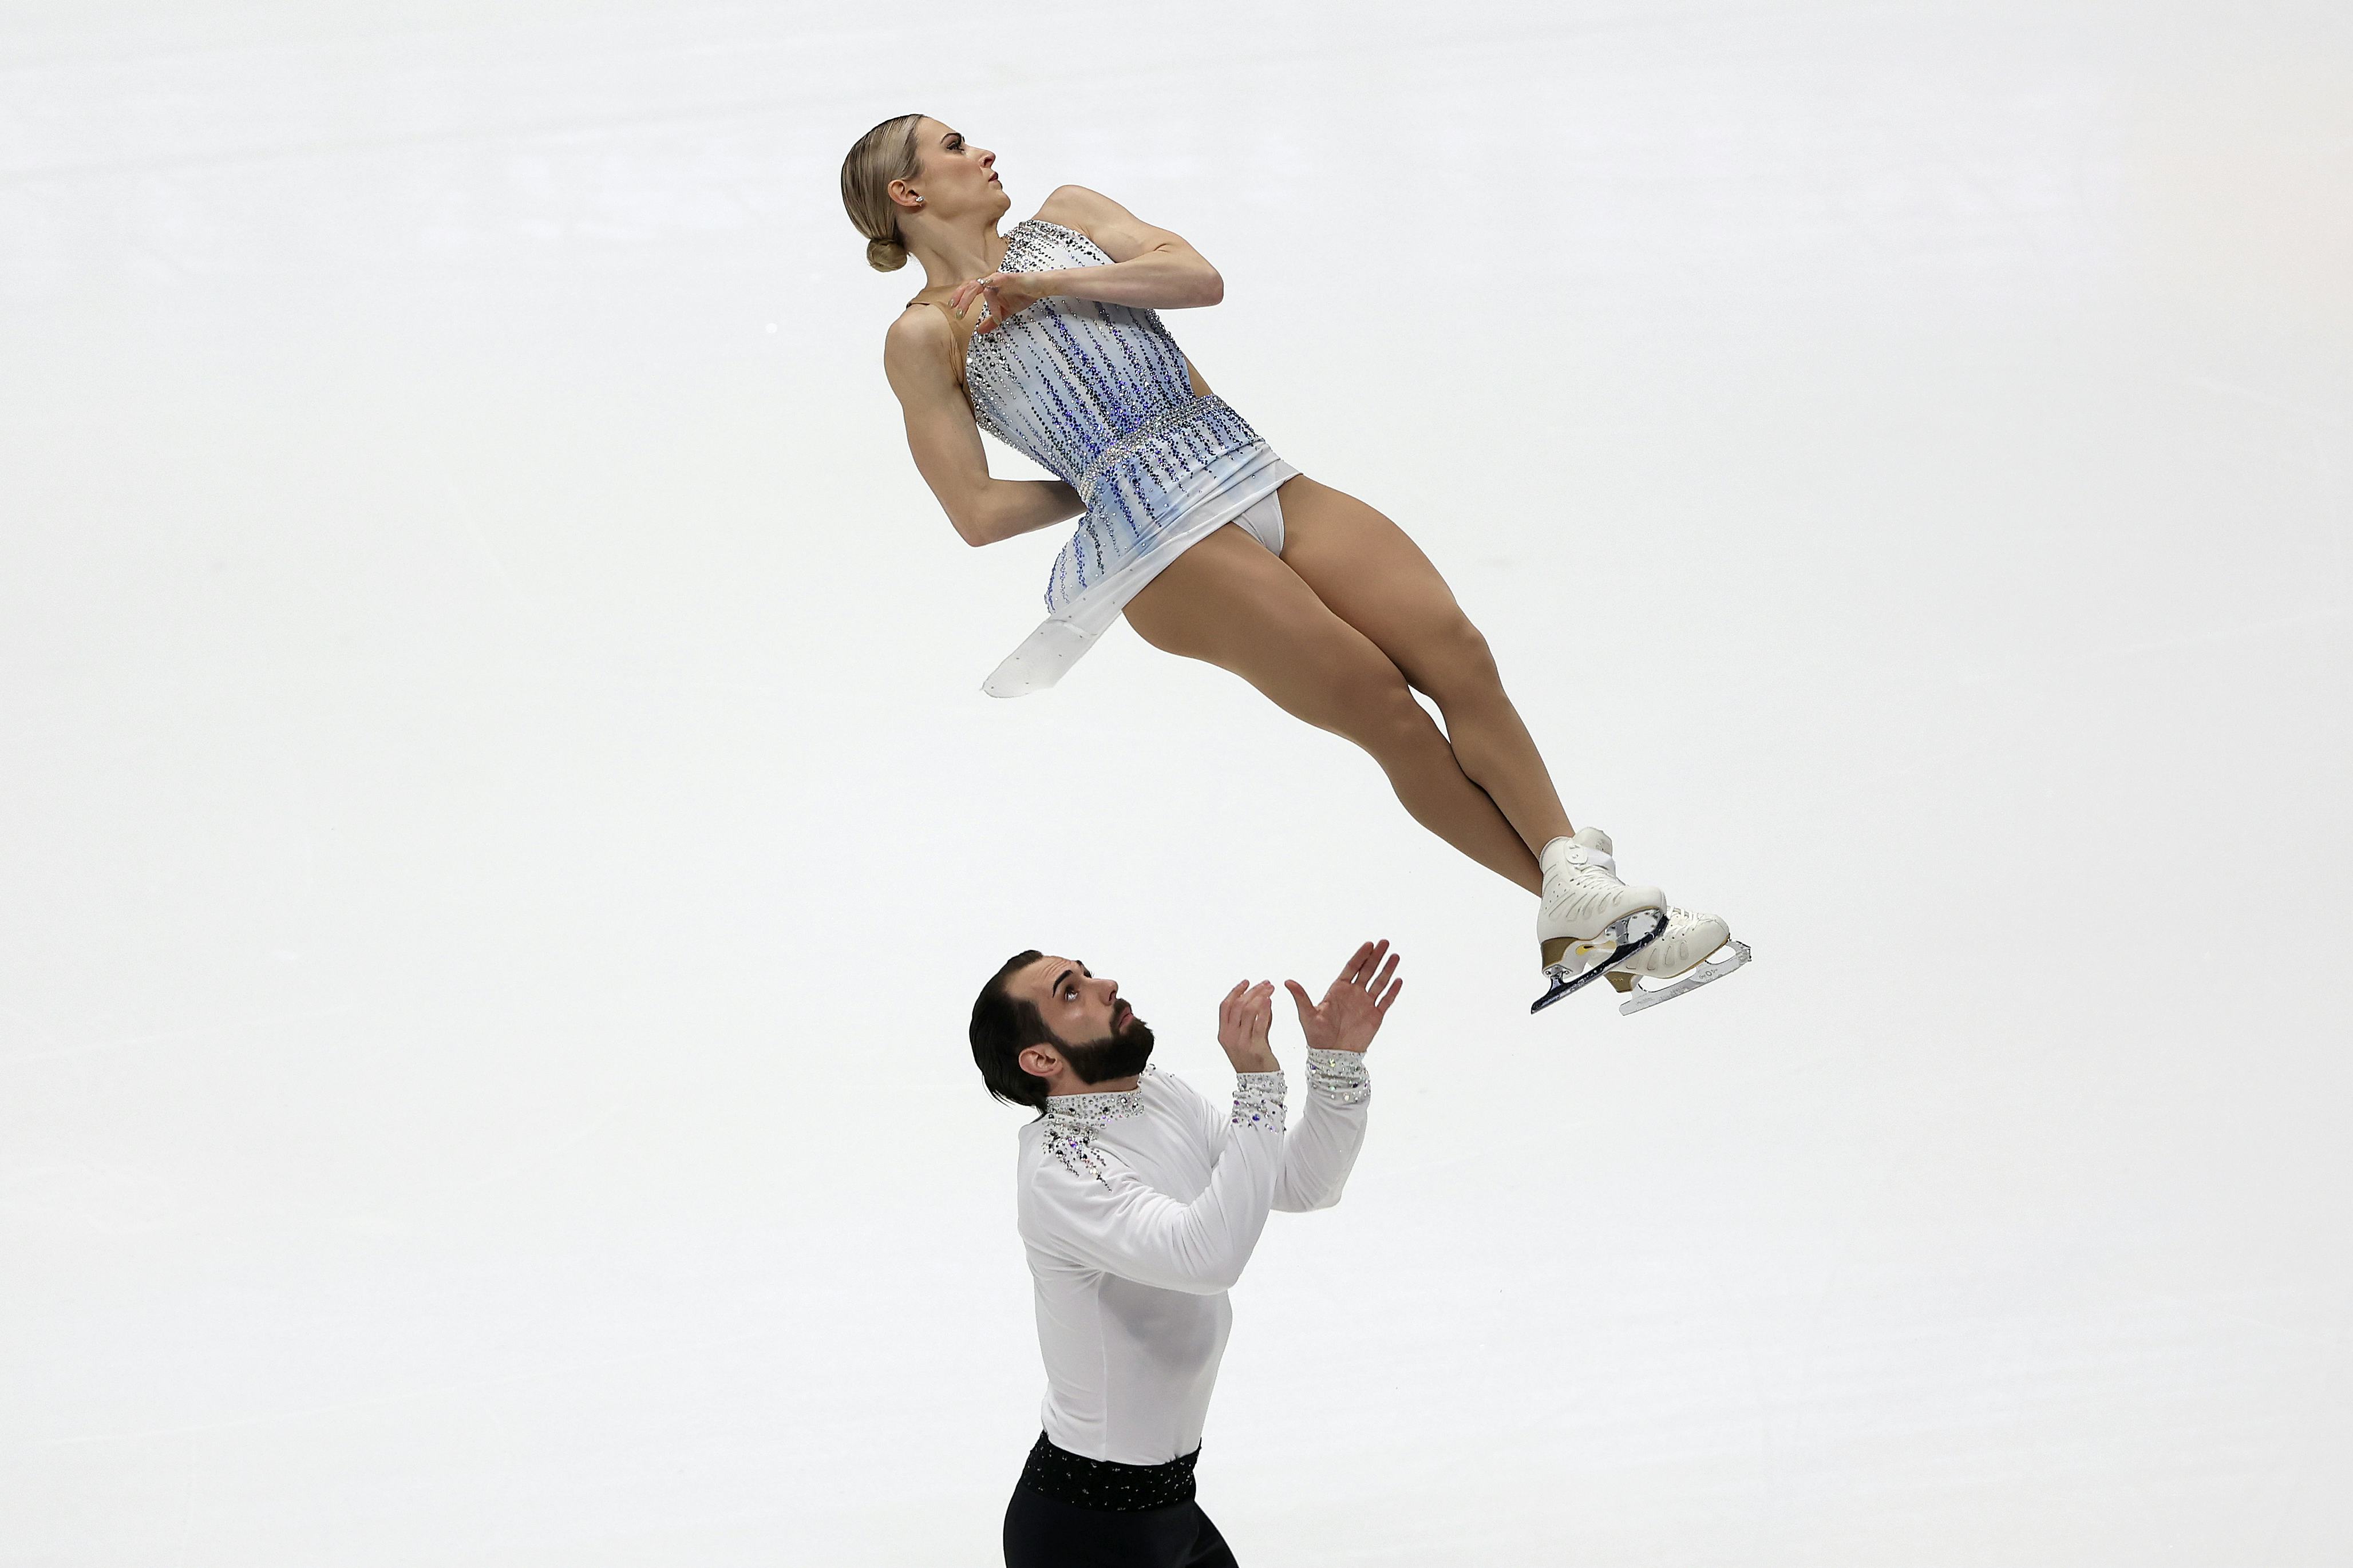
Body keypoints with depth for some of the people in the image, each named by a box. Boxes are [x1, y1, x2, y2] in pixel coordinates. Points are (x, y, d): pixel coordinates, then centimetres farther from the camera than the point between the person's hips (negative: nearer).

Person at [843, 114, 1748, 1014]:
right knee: (1384, 705, -15)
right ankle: (1579, 911, -9)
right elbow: (978, 515, -2)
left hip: (1260, 480, 6)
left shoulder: (1064, 215, 21)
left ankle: (1583, 889, -19)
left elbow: (1199, 279, 4)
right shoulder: (923, 337, 5)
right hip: (1164, 540, -6)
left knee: (1457, 651, -14)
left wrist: (1049, 283, -3)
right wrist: (1108, 487, 7)